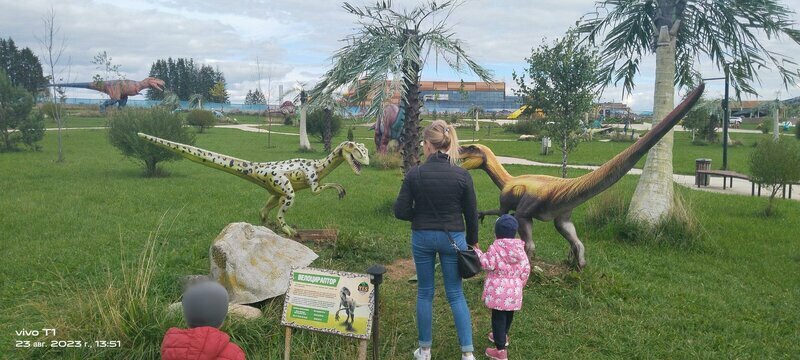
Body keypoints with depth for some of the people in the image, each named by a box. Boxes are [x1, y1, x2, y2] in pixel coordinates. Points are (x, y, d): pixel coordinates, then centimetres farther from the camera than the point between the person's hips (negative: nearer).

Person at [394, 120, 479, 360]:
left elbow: (401, 211, -9)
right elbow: (471, 214, -1)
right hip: (453, 238, 0)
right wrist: (472, 241, 13)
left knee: (425, 293, 14)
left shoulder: (414, 174, -11)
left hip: (422, 238, 0)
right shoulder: (462, 175, -9)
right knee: (456, 295, 11)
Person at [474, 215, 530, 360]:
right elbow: (526, 268, 7)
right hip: (514, 289, 7)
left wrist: (478, 253, -6)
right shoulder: (520, 248, 4)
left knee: (498, 317, -2)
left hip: (498, 290, -6)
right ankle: (502, 336, 47)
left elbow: (488, 264, -17)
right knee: (508, 315, 24)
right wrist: (520, 283, 20)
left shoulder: (495, 248, -14)